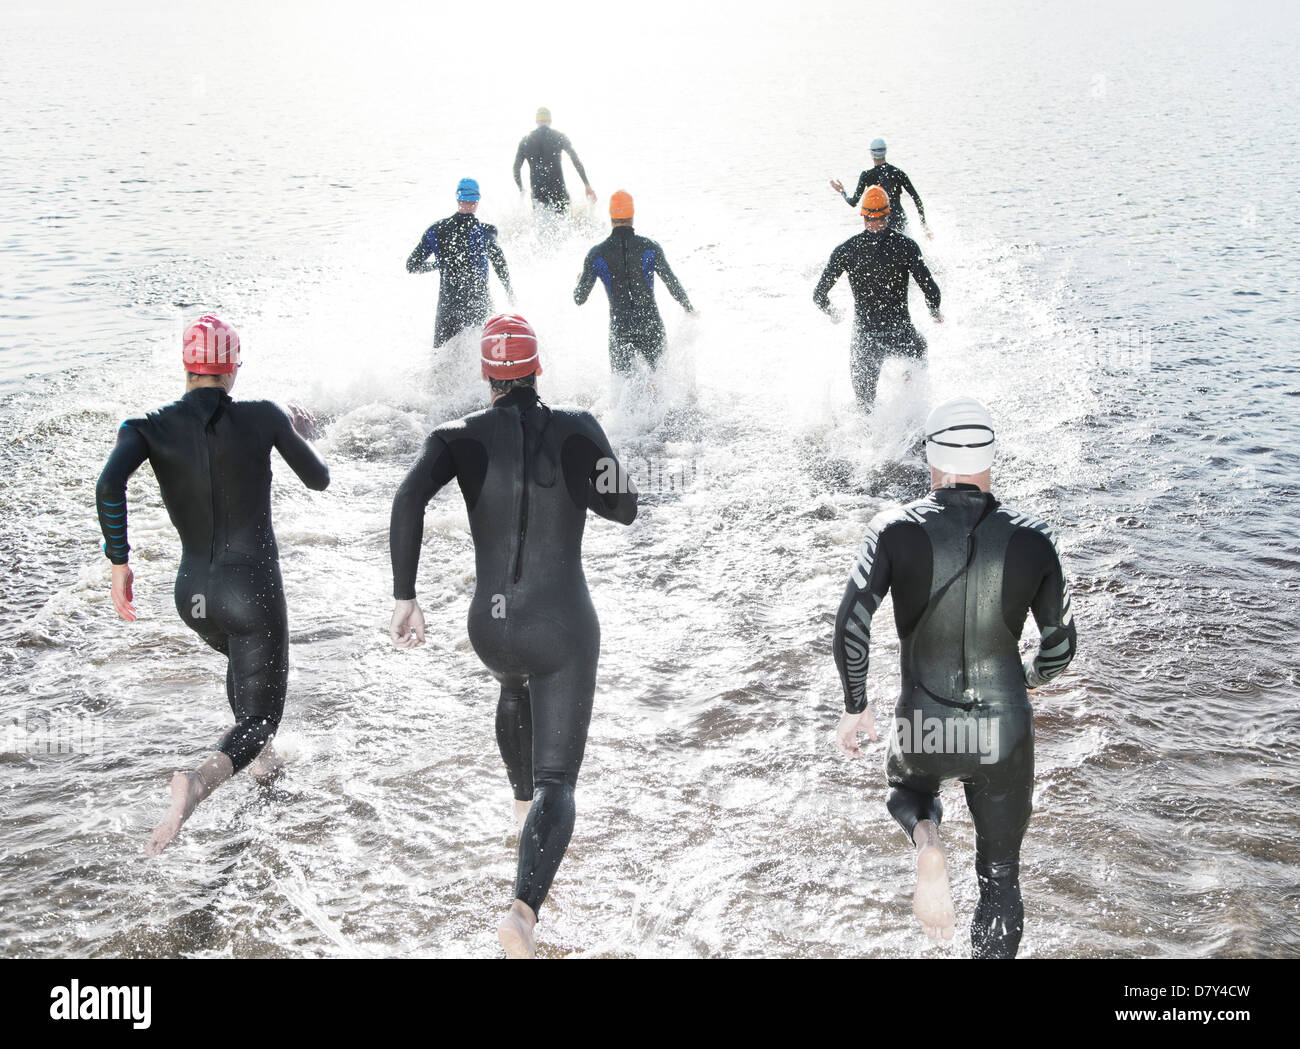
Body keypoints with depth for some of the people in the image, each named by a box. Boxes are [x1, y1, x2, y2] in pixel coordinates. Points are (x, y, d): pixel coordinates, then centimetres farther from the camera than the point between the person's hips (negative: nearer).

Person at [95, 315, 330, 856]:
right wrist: (300, 430, 25)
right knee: (259, 717, 3)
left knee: (245, 658, 38)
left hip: (192, 594, 5)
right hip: (253, 592, -4)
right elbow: (319, 480, 5)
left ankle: (258, 754, 52)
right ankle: (198, 780, -26)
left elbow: (110, 485, -24)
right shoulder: (263, 416, -8)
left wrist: (119, 561, -14)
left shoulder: (149, 428, -5)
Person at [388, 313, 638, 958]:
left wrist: (404, 597, -15)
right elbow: (624, 510, 4)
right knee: (558, 783, -1)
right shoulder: (576, 428, -6)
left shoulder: (460, 436, -5)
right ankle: (524, 906, -25)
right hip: (564, 629, -3)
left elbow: (410, 499, -21)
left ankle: (523, 799, 59)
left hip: (490, 630, 3)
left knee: (514, 686, 41)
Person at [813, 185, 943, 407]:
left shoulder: (846, 250, -5)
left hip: (864, 338, 1)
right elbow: (930, 288, -12)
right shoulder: (905, 244, -9)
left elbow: (819, 294, -4)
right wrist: (935, 312, 10)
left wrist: (831, 312, 19)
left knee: (865, 401, 20)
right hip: (901, 334, 0)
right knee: (919, 346, 35)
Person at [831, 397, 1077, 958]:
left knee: (907, 785, 34)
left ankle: (927, 840, 2)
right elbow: (1060, 648, -1)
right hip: (1004, 733, 1)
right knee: (1000, 875, 20)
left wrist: (855, 707, -2)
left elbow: (850, 625, -18)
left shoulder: (895, 529, -11)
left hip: (924, 731, 0)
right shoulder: (1032, 538, -7)